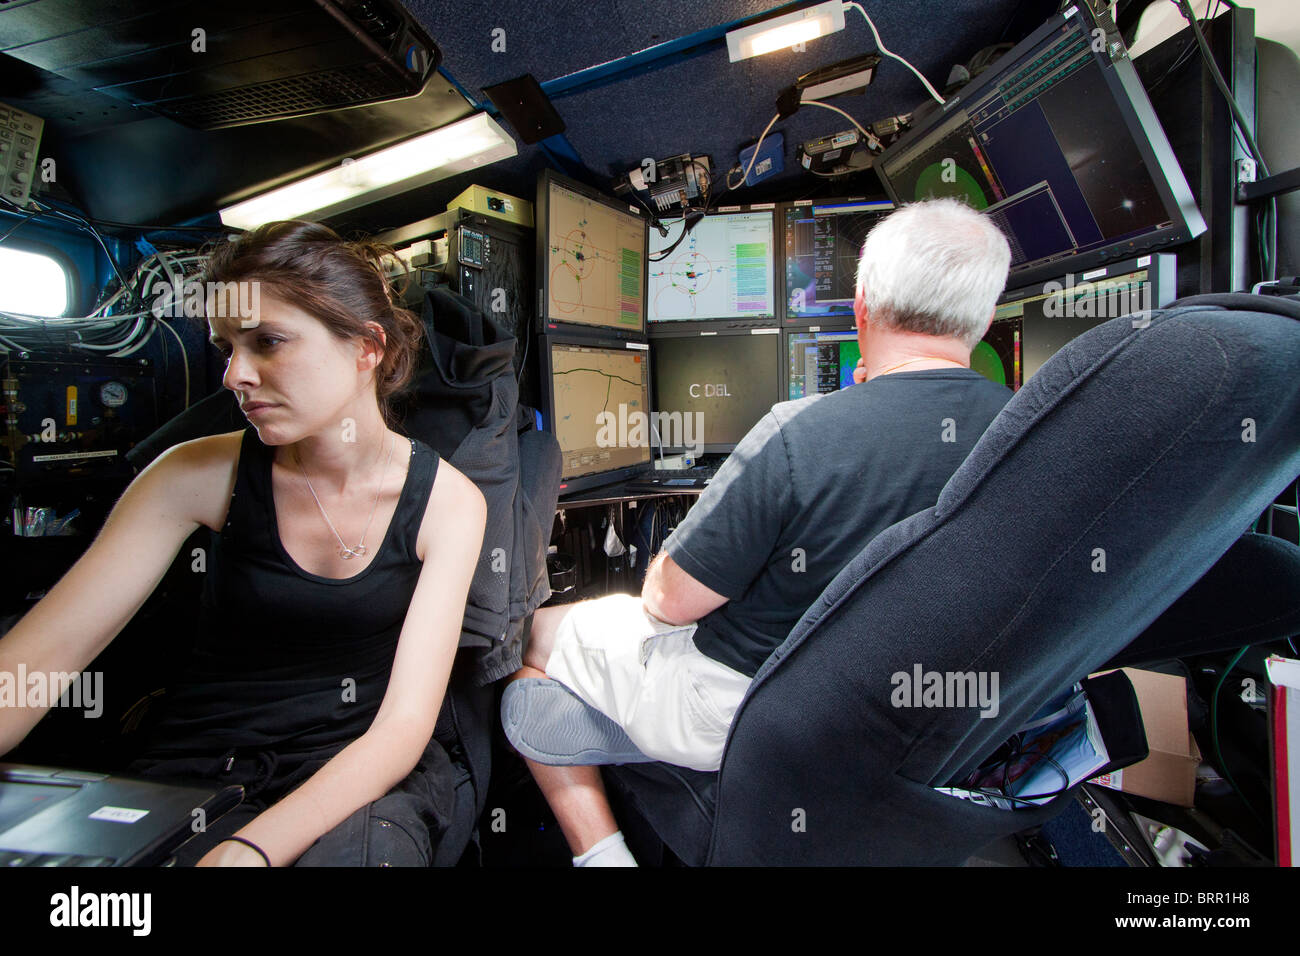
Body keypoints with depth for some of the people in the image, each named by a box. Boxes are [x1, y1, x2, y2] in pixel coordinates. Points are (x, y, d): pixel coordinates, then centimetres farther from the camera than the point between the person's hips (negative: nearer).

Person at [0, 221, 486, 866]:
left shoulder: (447, 500, -8)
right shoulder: (200, 474, -4)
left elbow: (404, 724, -13)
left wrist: (249, 849, -27)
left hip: (361, 780, -1)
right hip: (200, 767, 2)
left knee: (360, 847, -32)